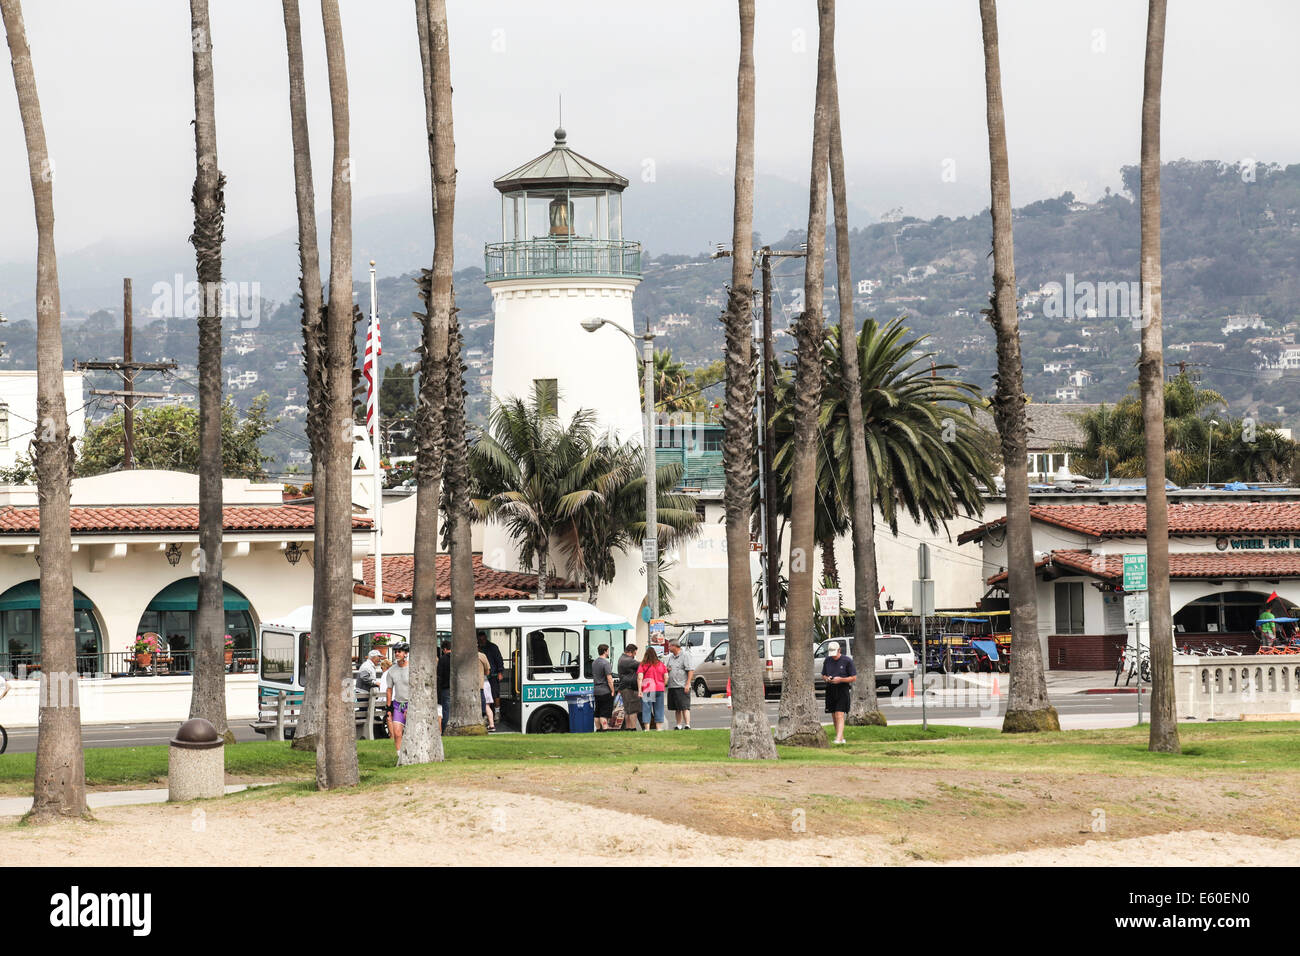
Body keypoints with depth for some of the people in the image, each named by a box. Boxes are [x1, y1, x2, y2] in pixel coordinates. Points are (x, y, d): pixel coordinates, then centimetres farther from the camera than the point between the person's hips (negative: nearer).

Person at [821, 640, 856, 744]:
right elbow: (823, 674, 20)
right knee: (834, 716, 8)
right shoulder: (827, 661, 10)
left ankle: (839, 739, -21)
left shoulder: (847, 661, -4)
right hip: (830, 691, 5)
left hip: (842, 690, -5)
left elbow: (854, 677, -2)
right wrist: (827, 678, -5)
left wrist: (840, 679, -16)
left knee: (839, 715, -15)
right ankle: (841, 737, 18)